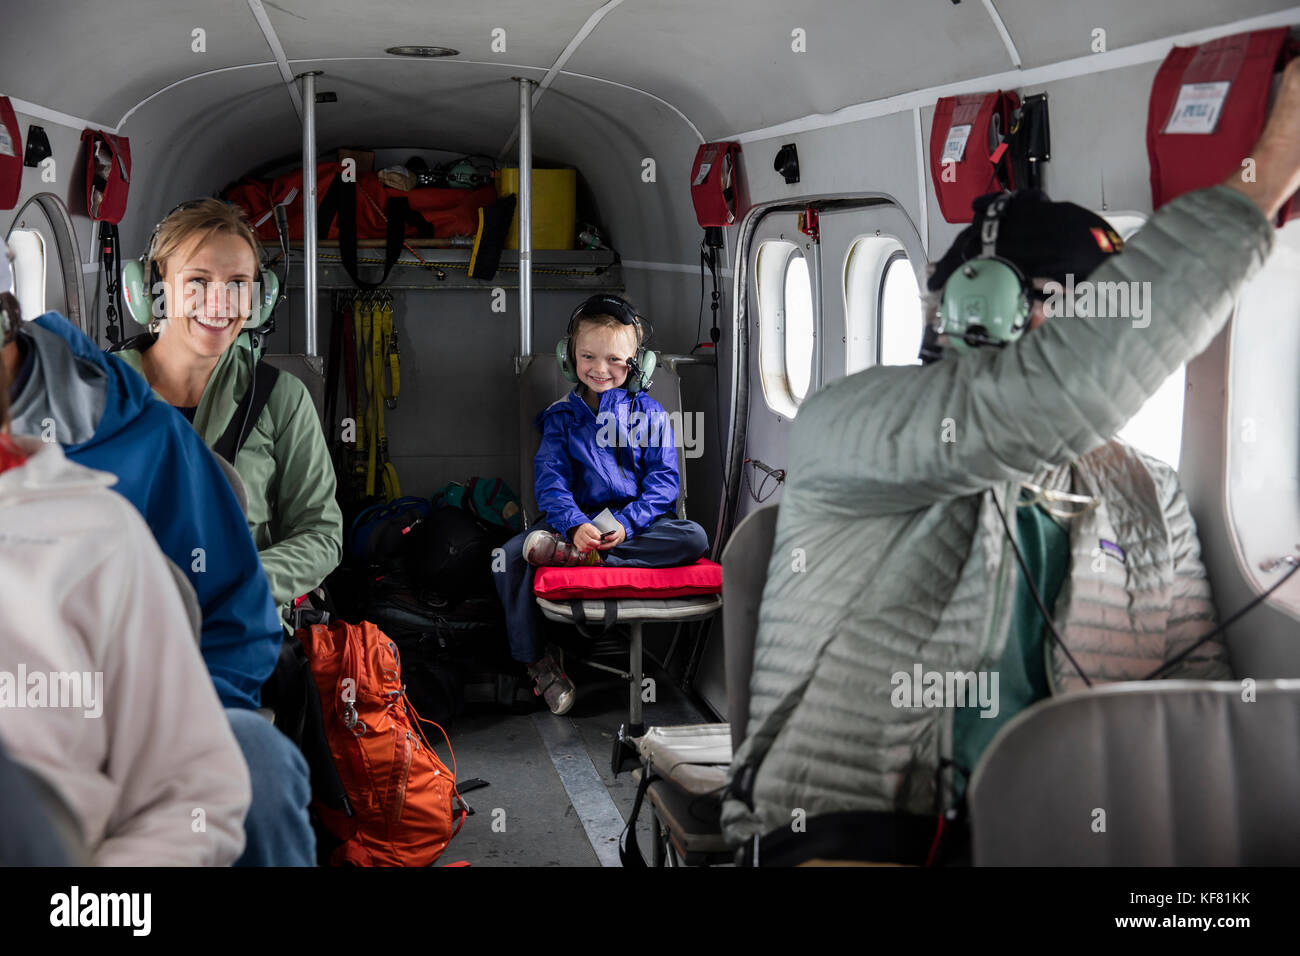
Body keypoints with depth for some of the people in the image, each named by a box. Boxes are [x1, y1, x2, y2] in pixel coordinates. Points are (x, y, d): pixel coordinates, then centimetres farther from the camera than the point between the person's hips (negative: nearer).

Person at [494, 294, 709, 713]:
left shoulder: (649, 414, 6)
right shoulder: (560, 417, 9)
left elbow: (663, 479, -2)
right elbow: (549, 478, -2)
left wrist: (626, 523, -20)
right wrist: (575, 524, -23)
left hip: (636, 520, 0)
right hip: (577, 518, 0)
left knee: (694, 537, -29)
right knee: (509, 556, -23)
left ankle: (572, 555, -34)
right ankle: (538, 662, -11)